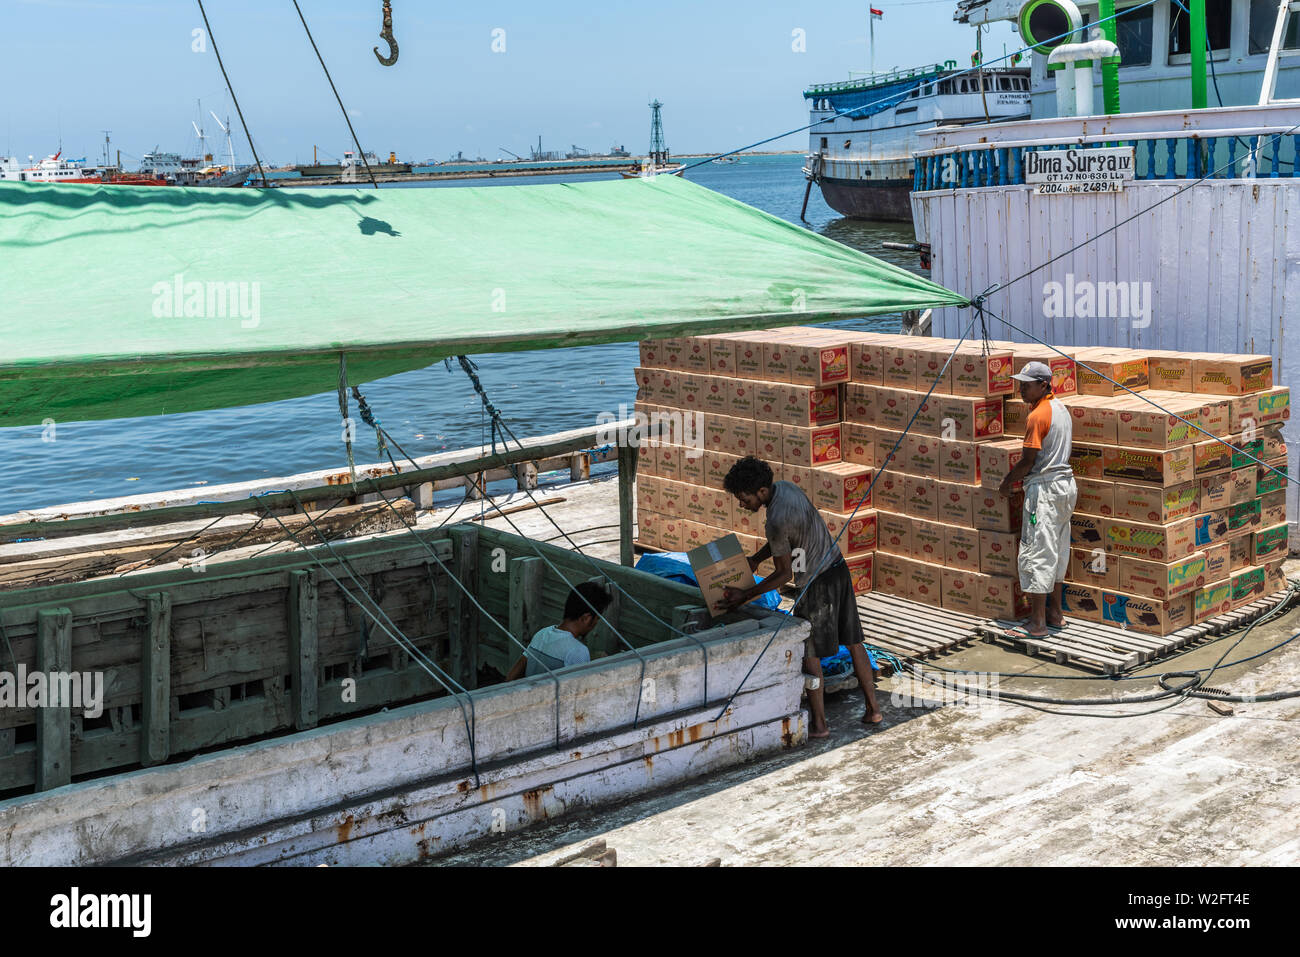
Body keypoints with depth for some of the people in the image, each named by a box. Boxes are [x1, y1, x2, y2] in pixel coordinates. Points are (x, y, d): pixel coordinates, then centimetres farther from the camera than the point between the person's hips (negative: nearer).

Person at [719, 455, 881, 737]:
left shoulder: (776, 521, -27)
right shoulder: (786, 487, 0)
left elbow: (784, 573, -17)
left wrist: (746, 594, -11)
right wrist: (756, 559, 8)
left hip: (818, 582, -9)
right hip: (838, 568, 9)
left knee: (809, 652, 3)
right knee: (853, 642, 16)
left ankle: (819, 724, 8)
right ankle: (872, 709, 24)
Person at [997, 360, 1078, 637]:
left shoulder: (1037, 416, -17)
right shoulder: (1061, 408, 11)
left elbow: (1028, 461, -17)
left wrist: (1007, 482, -3)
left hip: (1044, 488, -10)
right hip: (1066, 483, 10)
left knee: (1036, 553, -6)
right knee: (1056, 551, 18)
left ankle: (1038, 622, -4)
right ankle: (1055, 612, 27)